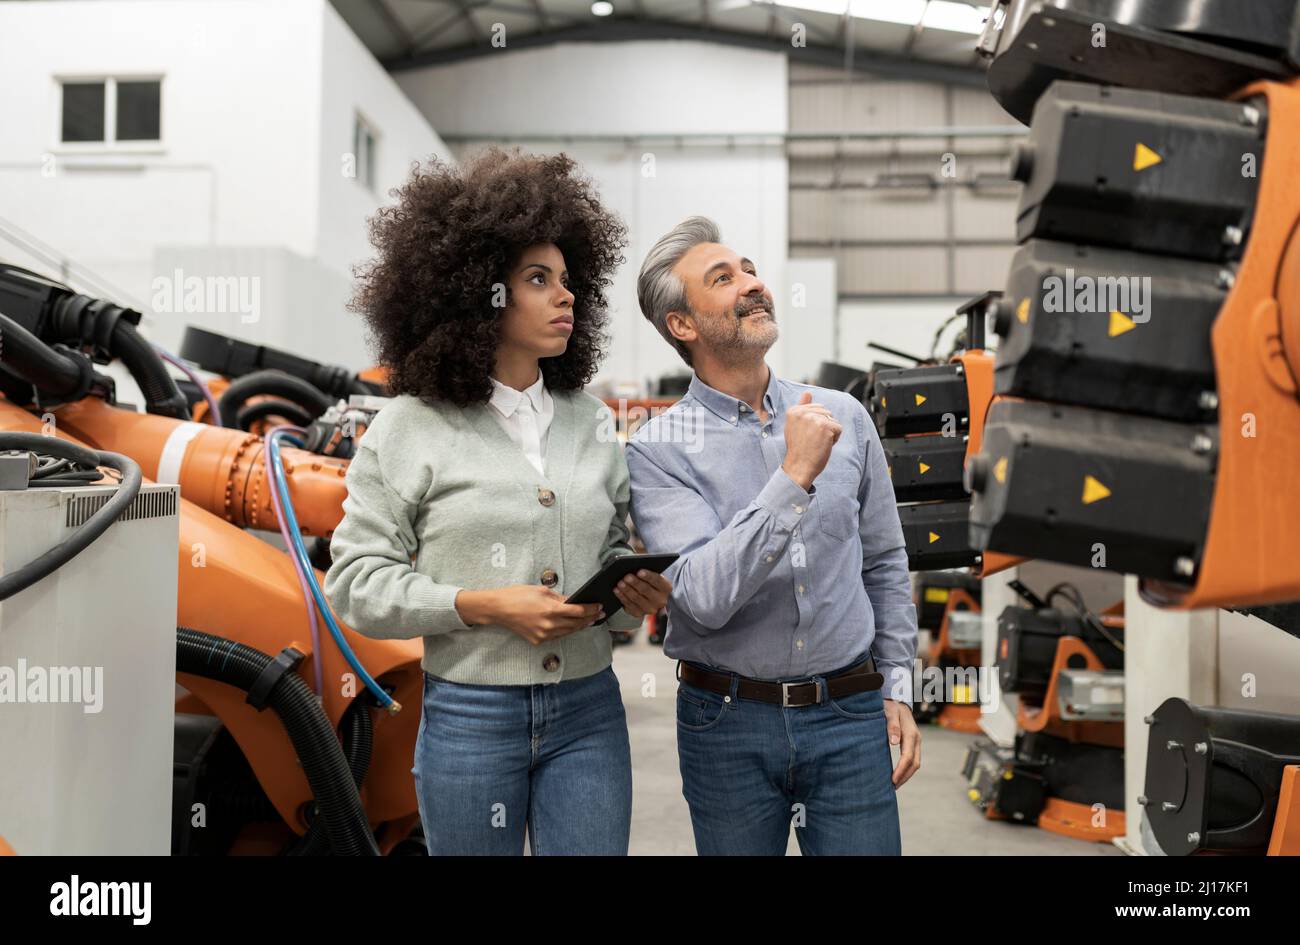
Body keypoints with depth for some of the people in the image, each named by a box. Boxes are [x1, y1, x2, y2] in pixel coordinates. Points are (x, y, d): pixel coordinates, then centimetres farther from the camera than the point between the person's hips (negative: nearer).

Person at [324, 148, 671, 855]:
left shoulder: (590, 422, 7)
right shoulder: (410, 428, -4)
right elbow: (355, 582, -5)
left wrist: (638, 591, -6)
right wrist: (482, 607, -17)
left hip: (588, 712, 3)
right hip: (469, 716, -3)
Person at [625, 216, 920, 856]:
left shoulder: (844, 417, 2)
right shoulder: (659, 449, -10)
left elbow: (883, 564, 11)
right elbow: (705, 598, -22)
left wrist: (896, 690, 8)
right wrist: (794, 478, -26)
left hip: (850, 714, 2)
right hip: (727, 724, -2)